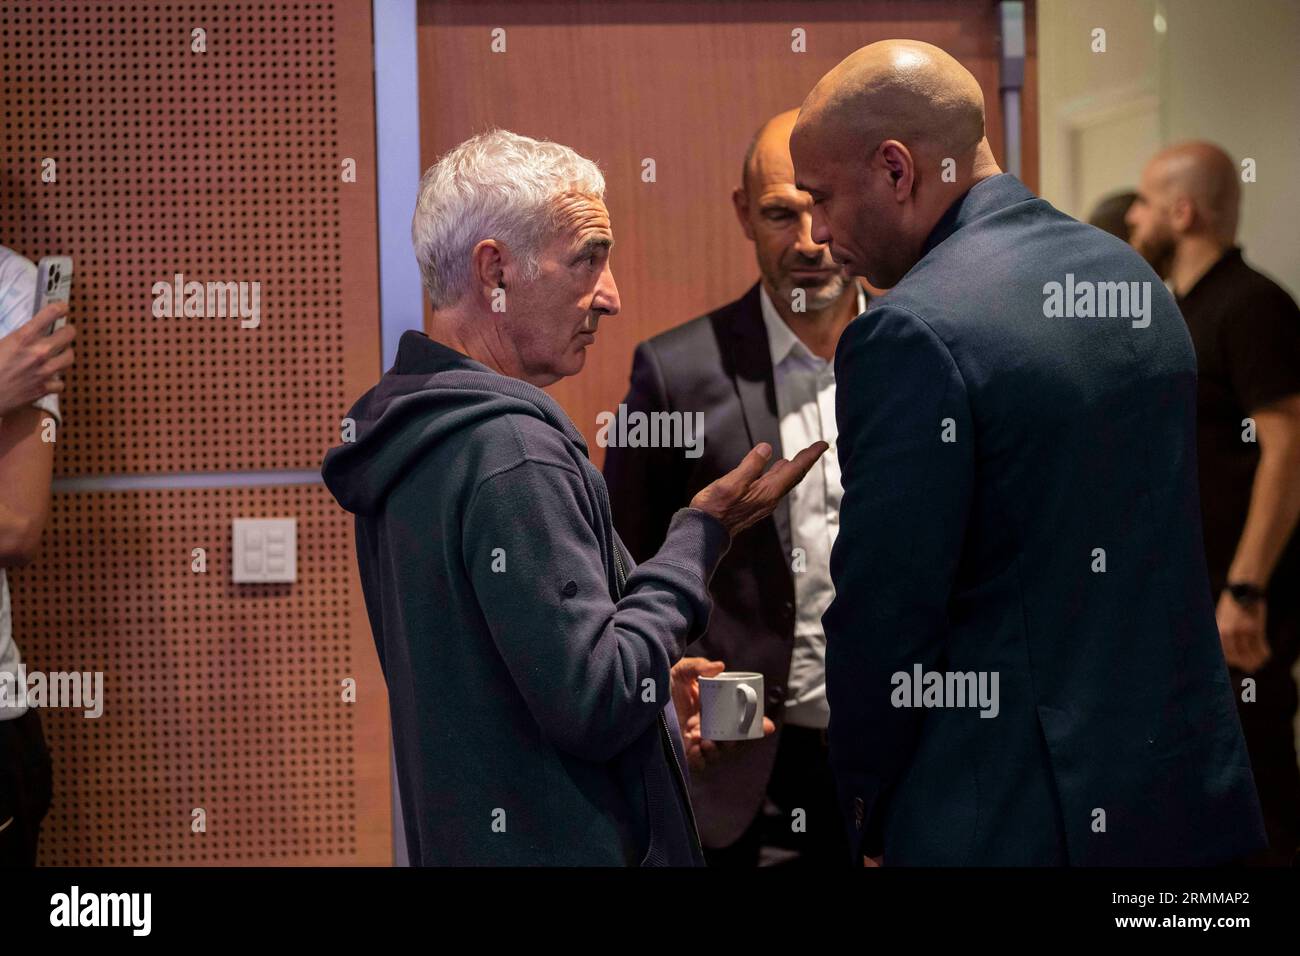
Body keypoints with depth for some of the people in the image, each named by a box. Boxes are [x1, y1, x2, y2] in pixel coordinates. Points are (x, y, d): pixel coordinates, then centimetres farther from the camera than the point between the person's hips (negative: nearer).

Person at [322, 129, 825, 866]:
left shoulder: (411, 437, 9)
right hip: (562, 847, -10)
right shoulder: (510, 454, -21)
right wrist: (701, 537, -14)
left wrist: (649, 694, 14)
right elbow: (594, 705, -23)